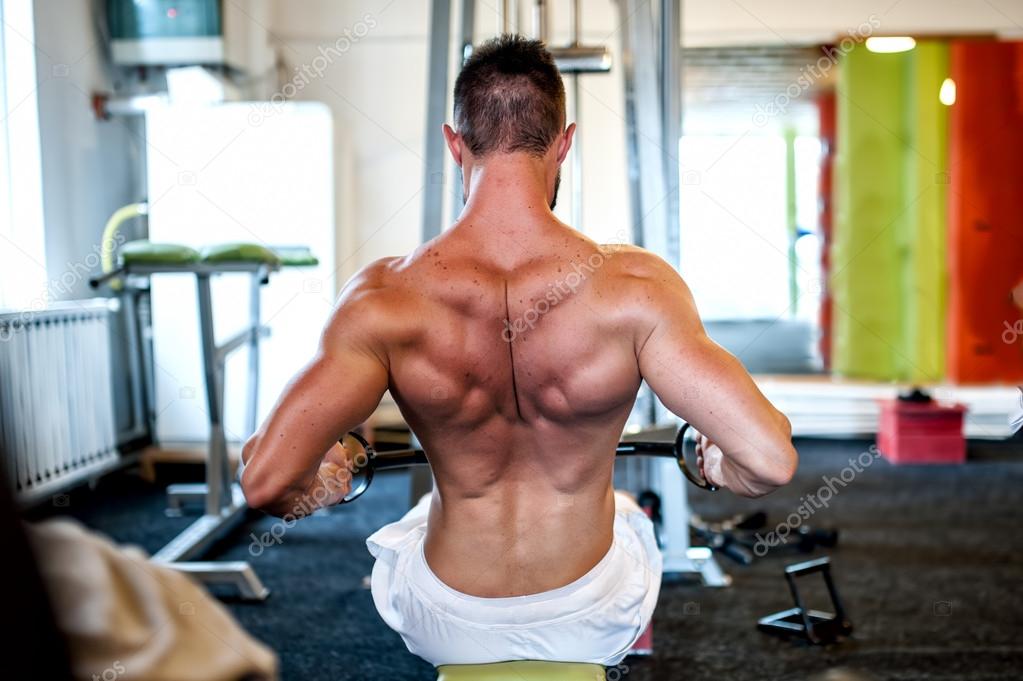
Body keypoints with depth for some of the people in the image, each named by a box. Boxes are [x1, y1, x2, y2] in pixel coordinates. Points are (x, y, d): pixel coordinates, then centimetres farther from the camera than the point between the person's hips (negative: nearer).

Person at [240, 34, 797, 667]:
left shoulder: (385, 299, -22)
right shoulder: (635, 287, -23)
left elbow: (268, 481, -27)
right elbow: (770, 460, -28)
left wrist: (324, 482, -2)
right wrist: (720, 465, -3)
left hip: (448, 630, 0)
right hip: (593, 626, 0)